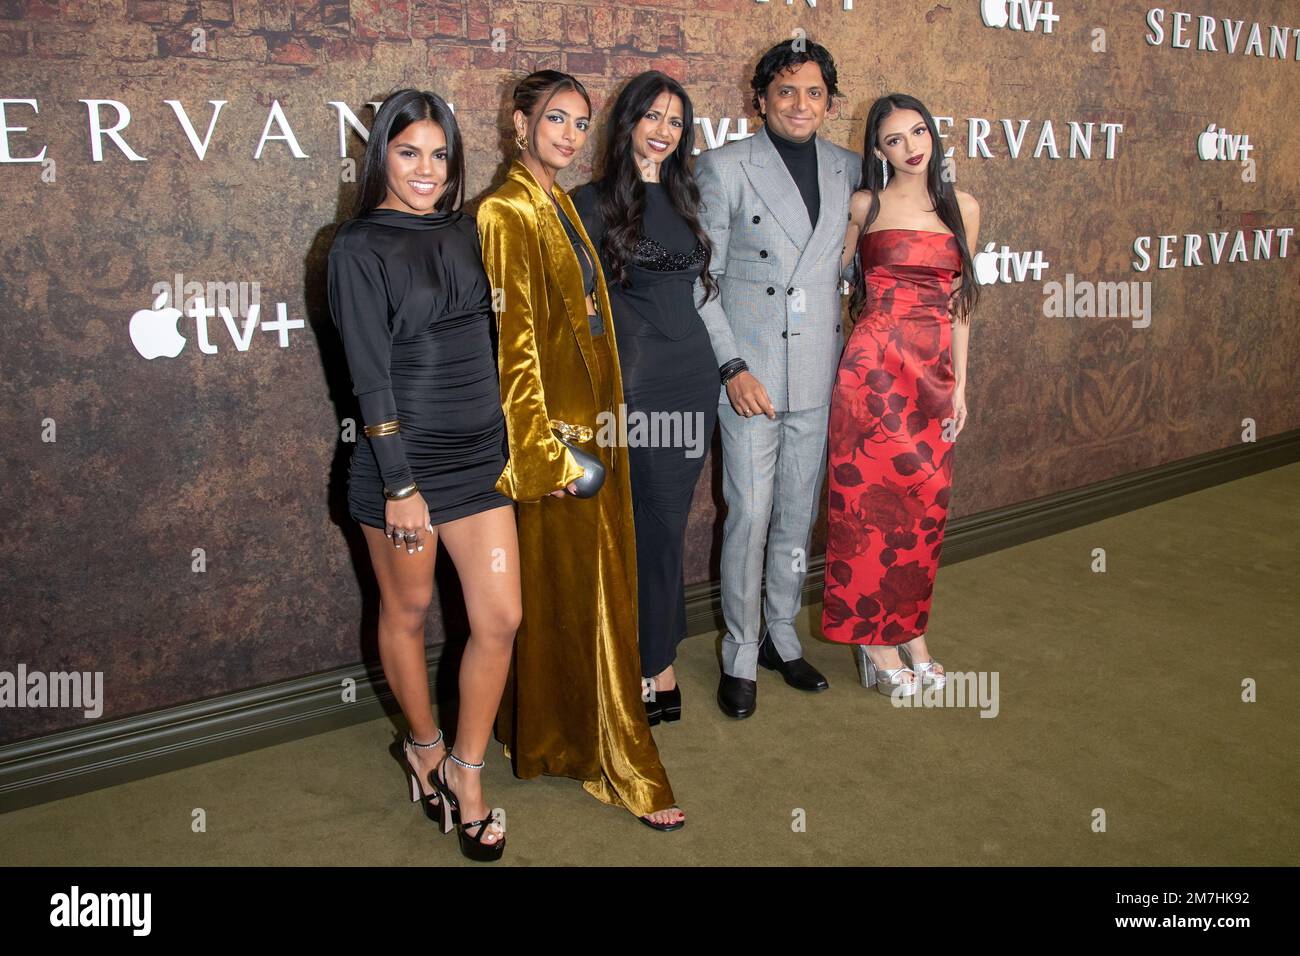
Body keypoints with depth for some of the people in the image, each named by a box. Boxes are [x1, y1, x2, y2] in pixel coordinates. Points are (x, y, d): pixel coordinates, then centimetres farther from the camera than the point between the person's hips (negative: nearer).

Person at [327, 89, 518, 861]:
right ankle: (425, 748, 37)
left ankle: (466, 773, 21)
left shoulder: (466, 231, 7)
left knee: (501, 618, 3)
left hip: (482, 455, 5)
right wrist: (400, 486, -14)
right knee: (408, 612, 13)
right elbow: (370, 375, -12)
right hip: (404, 458, -5)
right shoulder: (360, 247, -7)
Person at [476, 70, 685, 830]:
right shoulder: (508, 212, -13)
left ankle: (555, 732, 34)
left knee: (584, 588, 17)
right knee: (577, 594, 0)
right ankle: (621, 766, 12)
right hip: (554, 429, -9)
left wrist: (603, 422, 16)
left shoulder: (561, 205, 13)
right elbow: (514, 340, -17)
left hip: (590, 422, 9)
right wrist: (547, 450, -19)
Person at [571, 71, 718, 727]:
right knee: (659, 528, -2)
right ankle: (656, 671, 14)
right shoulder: (594, 202, -3)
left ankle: (652, 665, 23)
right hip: (638, 387, -5)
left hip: (694, 382, 5)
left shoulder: (686, 197, 14)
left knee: (662, 525, 11)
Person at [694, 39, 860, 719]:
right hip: (749, 374, -4)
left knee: (799, 515, 13)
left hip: (818, 377, 4)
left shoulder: (848, 170, 9)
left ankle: (781, 637, 30)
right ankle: (740, 655, 16)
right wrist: (732, 367, -13)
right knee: (749, 516, -1)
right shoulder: (723, 167, -3)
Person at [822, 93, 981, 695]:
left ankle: (907, 626, 22)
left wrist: (960, 383, 8)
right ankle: (876, 636, 10)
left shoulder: (962, 207, 11)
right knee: (874, 496, -3)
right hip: (875, 366, -3)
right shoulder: (865, 206, 3)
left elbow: (959, 300, 12)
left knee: (926, 502, 7)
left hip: (934, 373, 4)